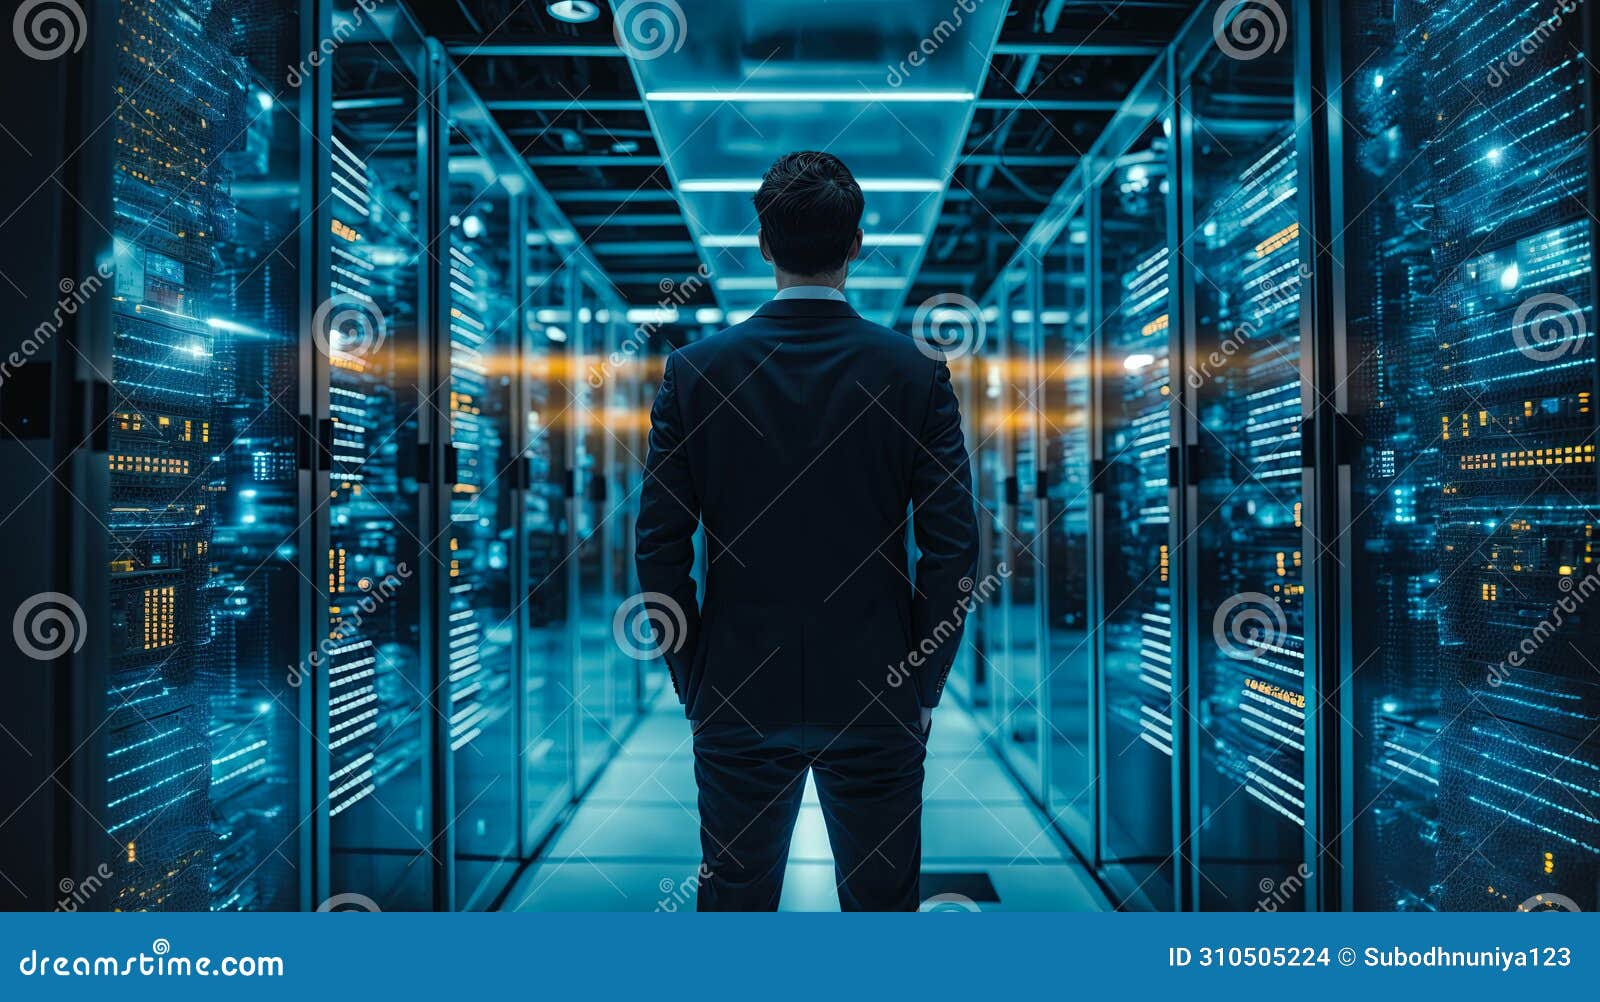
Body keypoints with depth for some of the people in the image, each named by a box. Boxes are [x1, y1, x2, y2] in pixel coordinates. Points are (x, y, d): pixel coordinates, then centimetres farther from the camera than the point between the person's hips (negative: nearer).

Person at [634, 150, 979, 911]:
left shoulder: (695, 370, -7)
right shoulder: (917, 371, -8)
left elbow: (659, 545, -6)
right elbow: (953, 546, -8)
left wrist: (692, 678, 6)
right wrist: (924, 684, 3)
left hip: (738, 690, 1)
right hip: (877, 693, 0)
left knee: (734, 900, 16)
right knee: (882, 899, 16)